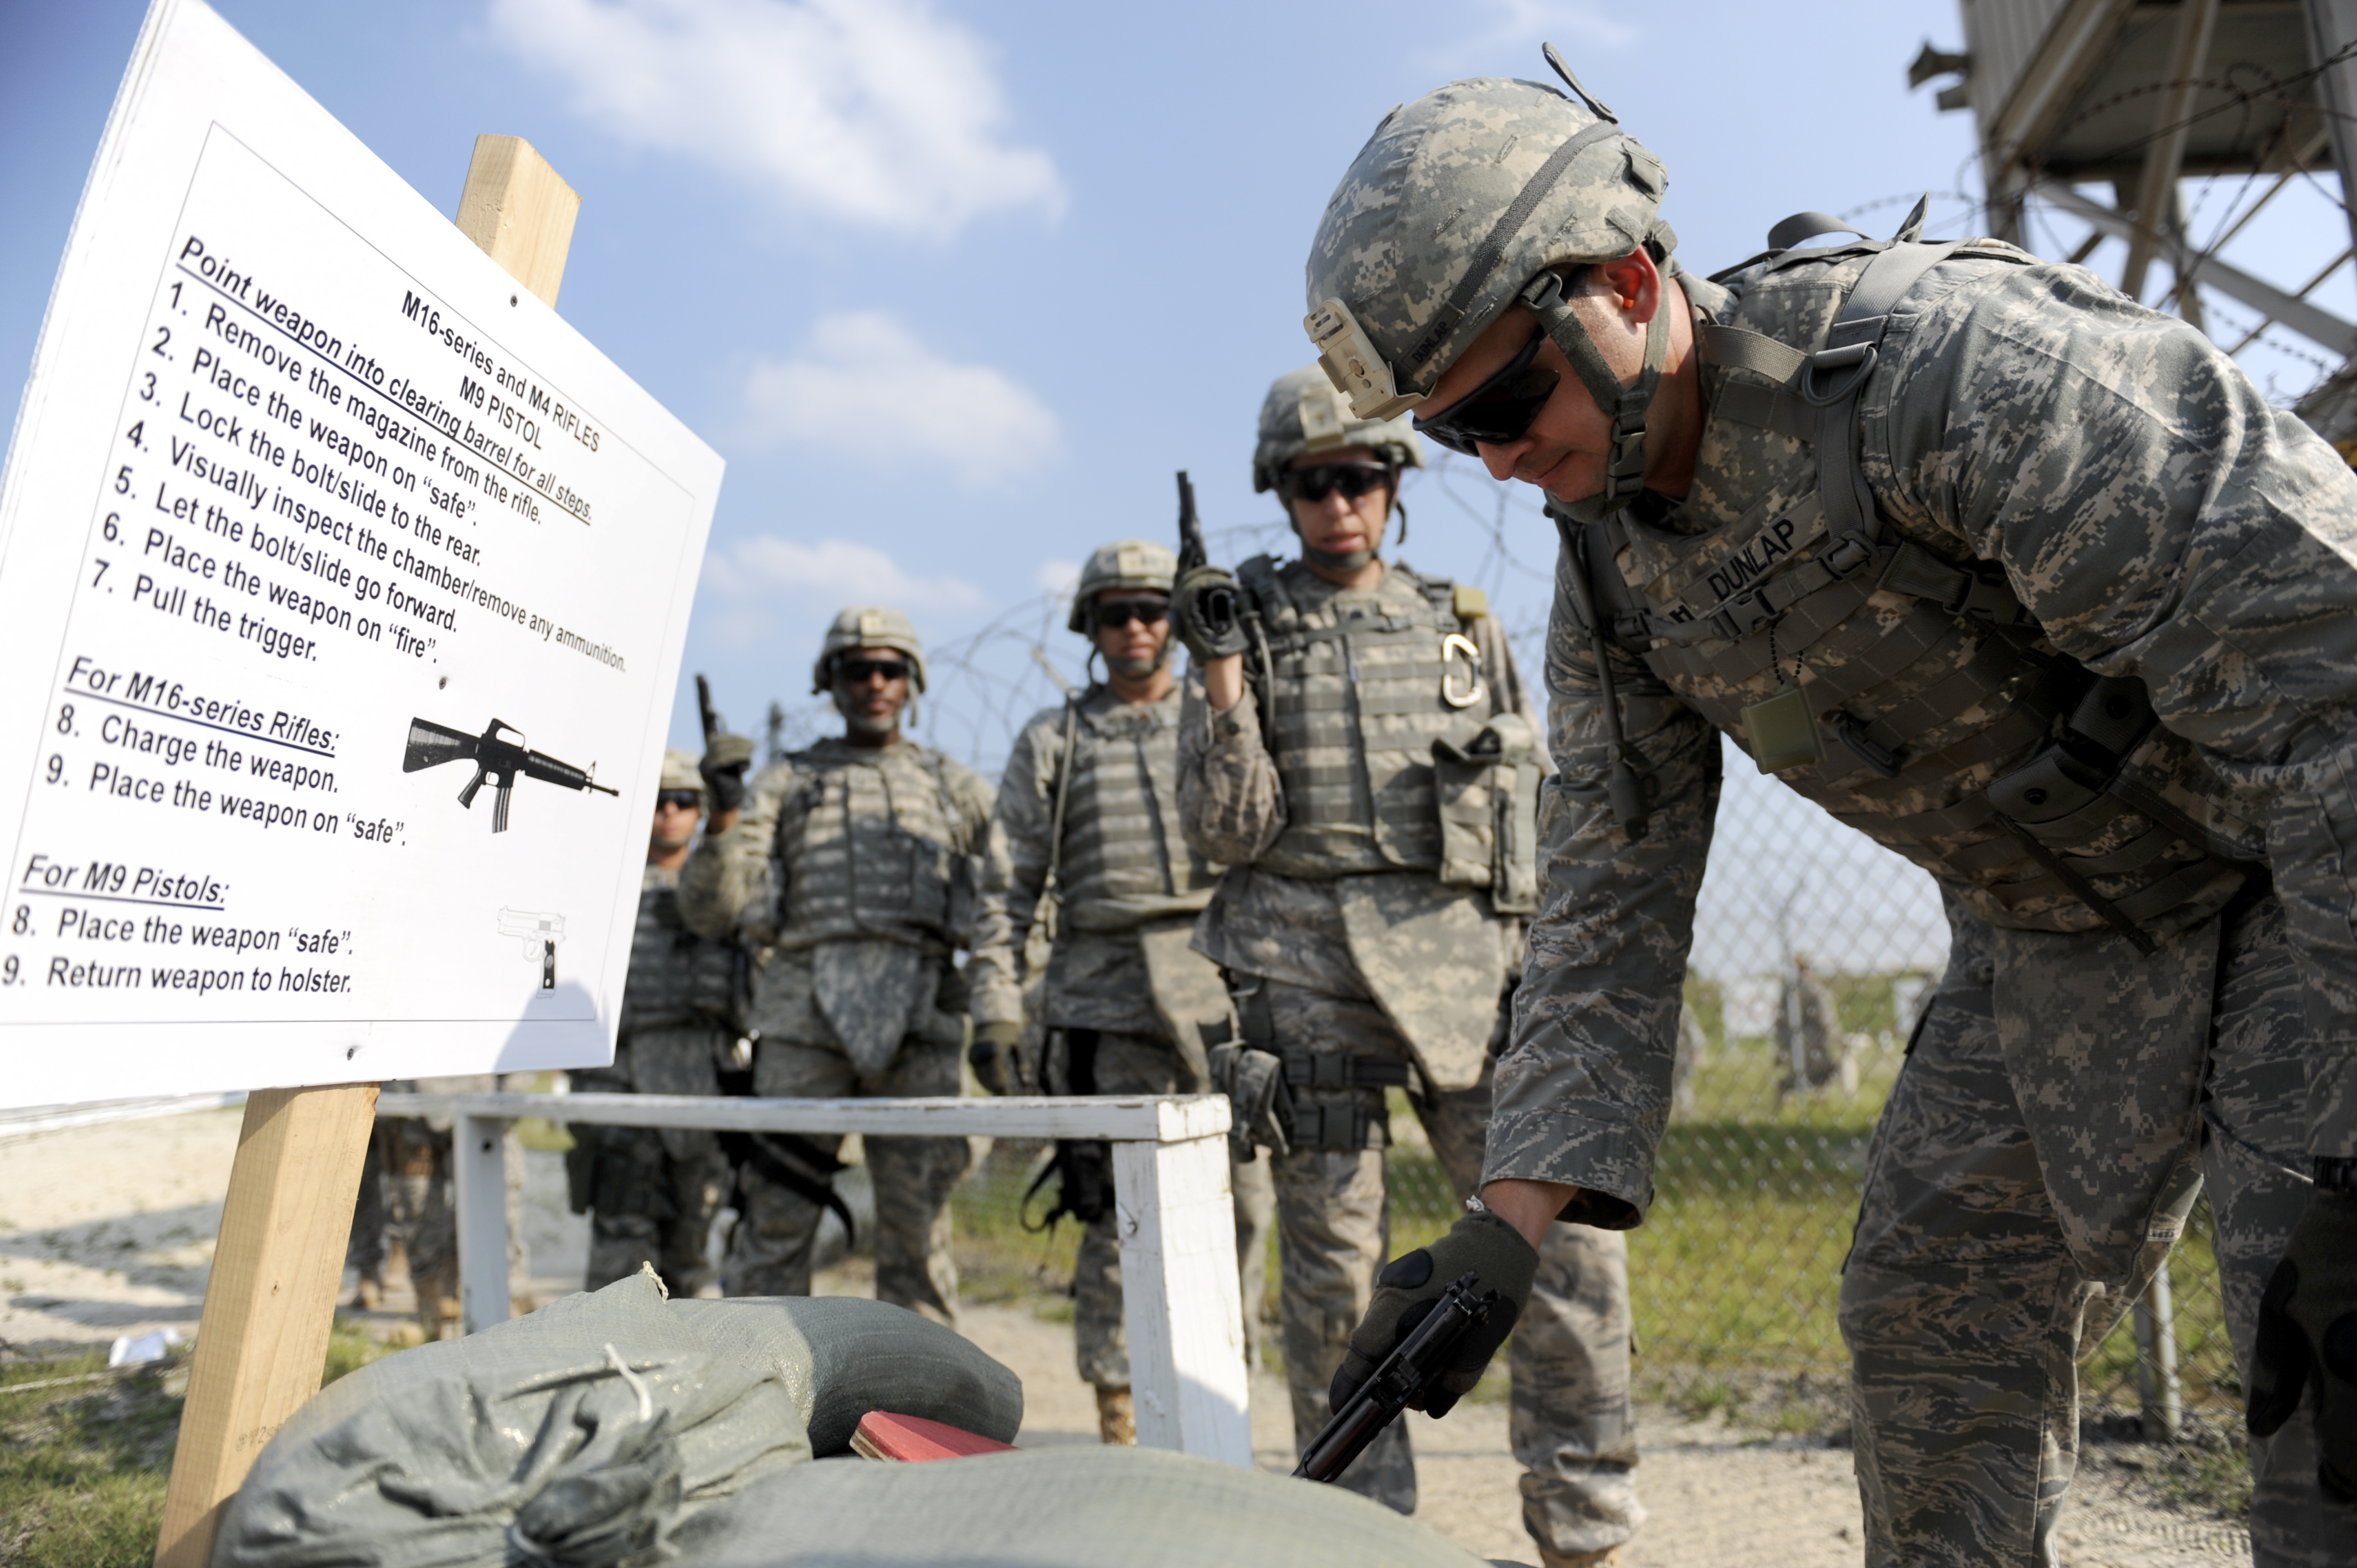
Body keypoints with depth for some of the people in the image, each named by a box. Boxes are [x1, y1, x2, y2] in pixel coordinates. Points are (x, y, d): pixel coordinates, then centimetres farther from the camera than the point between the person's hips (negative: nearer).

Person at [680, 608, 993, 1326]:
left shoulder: (958, 790, 17)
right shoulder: (782, 784, 14)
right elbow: (707, 911, 5)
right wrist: (725, 813, -9)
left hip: (920, 1016, 1)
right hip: (806, 1011, -1)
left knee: (919, 1223, 4)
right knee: (778, 1214, -2)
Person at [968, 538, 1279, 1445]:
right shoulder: (1052, 742, 12)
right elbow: (1010, 888, 8)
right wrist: (996, 1011, -1)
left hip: (1226, 986, 1)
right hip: (1107, 993, -1)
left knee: (1240, 1196, 1)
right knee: (1119, 1207, 0)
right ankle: (1119, 1411, 14)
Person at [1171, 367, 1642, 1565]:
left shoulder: (1468, 627, 15)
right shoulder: (1245, 628, 8)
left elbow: (1535, 814, 17)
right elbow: (1226, 832, -1)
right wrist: (1221, 672, -11)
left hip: (1465, 965, 2)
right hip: (1306, 969, -1)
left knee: (1569, 1246, -3)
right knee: (1332, 1273, 4)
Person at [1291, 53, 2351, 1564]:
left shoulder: (1946, 353, -27)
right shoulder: (1612, 583, -5)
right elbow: (1614, 904, -3)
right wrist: (1510, 1220, -11)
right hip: (2060, 936, 6)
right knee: (1930, 1310, 6)